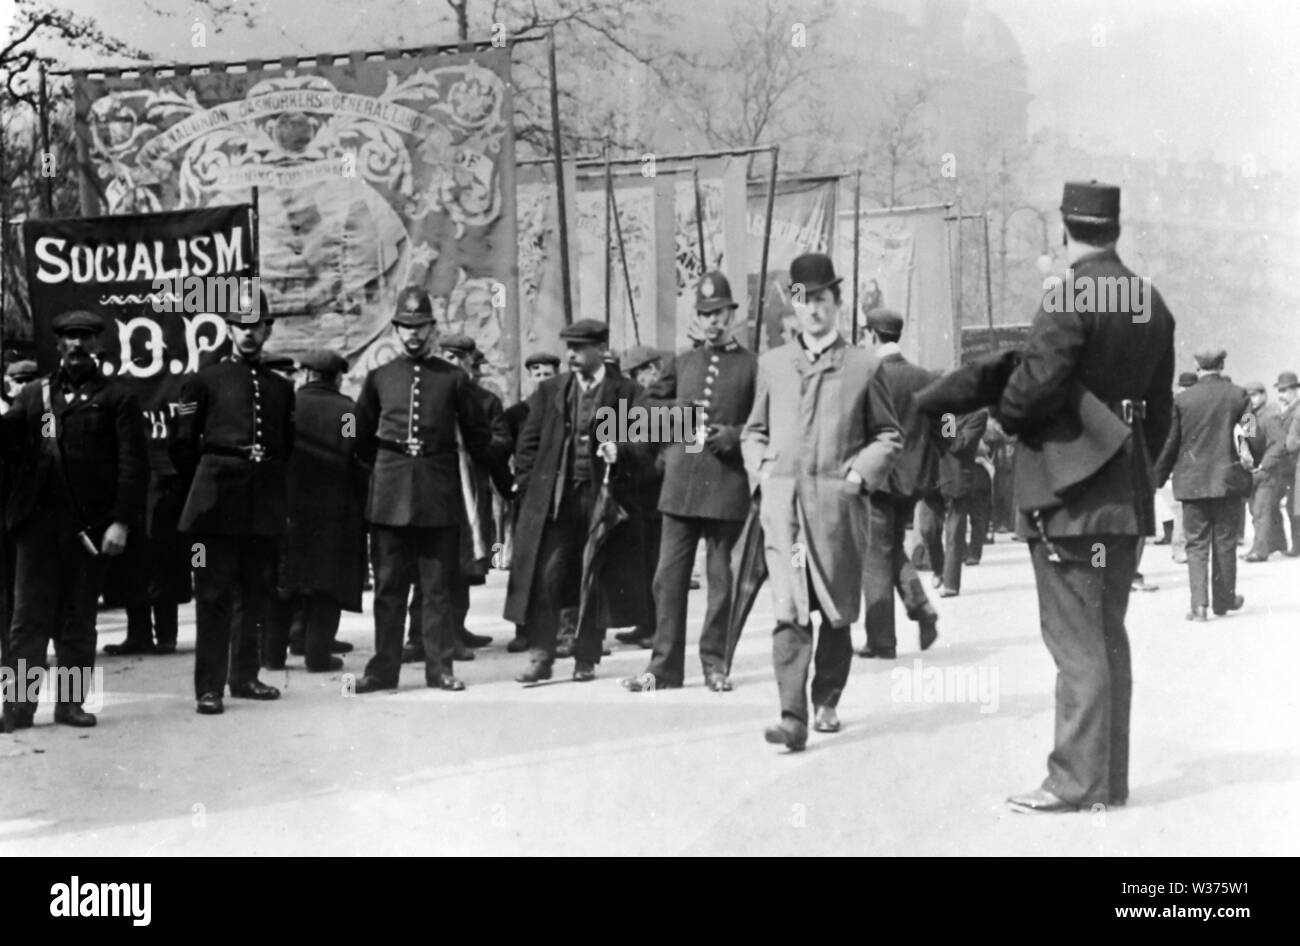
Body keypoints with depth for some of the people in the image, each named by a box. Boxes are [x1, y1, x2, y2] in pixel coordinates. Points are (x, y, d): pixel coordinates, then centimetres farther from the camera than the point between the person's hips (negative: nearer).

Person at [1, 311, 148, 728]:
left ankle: (71, 702, 12)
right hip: (37, 520, 2)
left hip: (89, 523, -2)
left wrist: (121, 521, -11)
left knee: (79, 619, 5)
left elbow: (133, 464, -2)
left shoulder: (116, 399, 5)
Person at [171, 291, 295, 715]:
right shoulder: (203, 381, 1)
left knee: (257, 595, 10)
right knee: (214, 596, -5)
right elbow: (182, 445, 3)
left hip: (266, 507, 4)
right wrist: (207, 485, 7)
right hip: (217, 505, -4)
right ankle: (209, 687, -3)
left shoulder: (282, 388, 13)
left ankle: (245, 676, 22)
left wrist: (273, 487, 14)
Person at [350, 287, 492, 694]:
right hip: (390, 495, 1)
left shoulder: (454, 379, 4)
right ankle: (383, 668, 9)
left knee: (438, 586, 3)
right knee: (388, 585, 4)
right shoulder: (378, 378, 7)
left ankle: (440, 667, 9)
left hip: (440, 495, -1)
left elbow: (478, 433, 12)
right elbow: (362, 437, 19)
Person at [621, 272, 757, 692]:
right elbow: (649, 406, 17)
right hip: (680, 484, 3)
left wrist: (734, 435, -15)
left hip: (727, 486, -3)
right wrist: (679, 410, -1)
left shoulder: (752, 366, 2)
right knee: (669, 575, 2)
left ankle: (715, 662, 16)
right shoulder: (682, 362, 14)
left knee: (721, 577, 5)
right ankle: (664, 665, 9)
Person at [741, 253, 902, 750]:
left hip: (838, 503, 0)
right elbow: (754, 431, 21)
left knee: (837, 612, 8)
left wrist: (861, 472, -3)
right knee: (790, 611, -11)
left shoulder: (863, 366, 5)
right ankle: (793, 716, -14)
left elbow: (889, 435, 11)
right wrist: (761, 468, 4)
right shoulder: (771, 363, 12)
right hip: (781, 503, 0)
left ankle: (826, 702, 26)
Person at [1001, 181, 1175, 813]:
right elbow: (1159, 405, 16)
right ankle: (1109, 775, 21)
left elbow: (1037, 380, -23)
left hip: (1068, 494, -8)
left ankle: (1080, 781, 1)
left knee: (1077, 639, -3)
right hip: (1127, 494, 8)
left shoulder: (1069, 296, -14)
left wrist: (1007, 417, -3)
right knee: (1107, 635, 14)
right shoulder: (1152, 302, 11)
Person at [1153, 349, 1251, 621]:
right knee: (1225, 540, 12)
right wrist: (1250, 466, 14)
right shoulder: (1238, 395, -4)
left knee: (1196, 542, 4)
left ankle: (1199, 603, -8)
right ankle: (1224, 599, 20)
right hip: (1228, 478, 1)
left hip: (1192, 481, 0)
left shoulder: (1182, 400, -5)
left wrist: (1157, 477, 11)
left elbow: (1170, 444, 0)